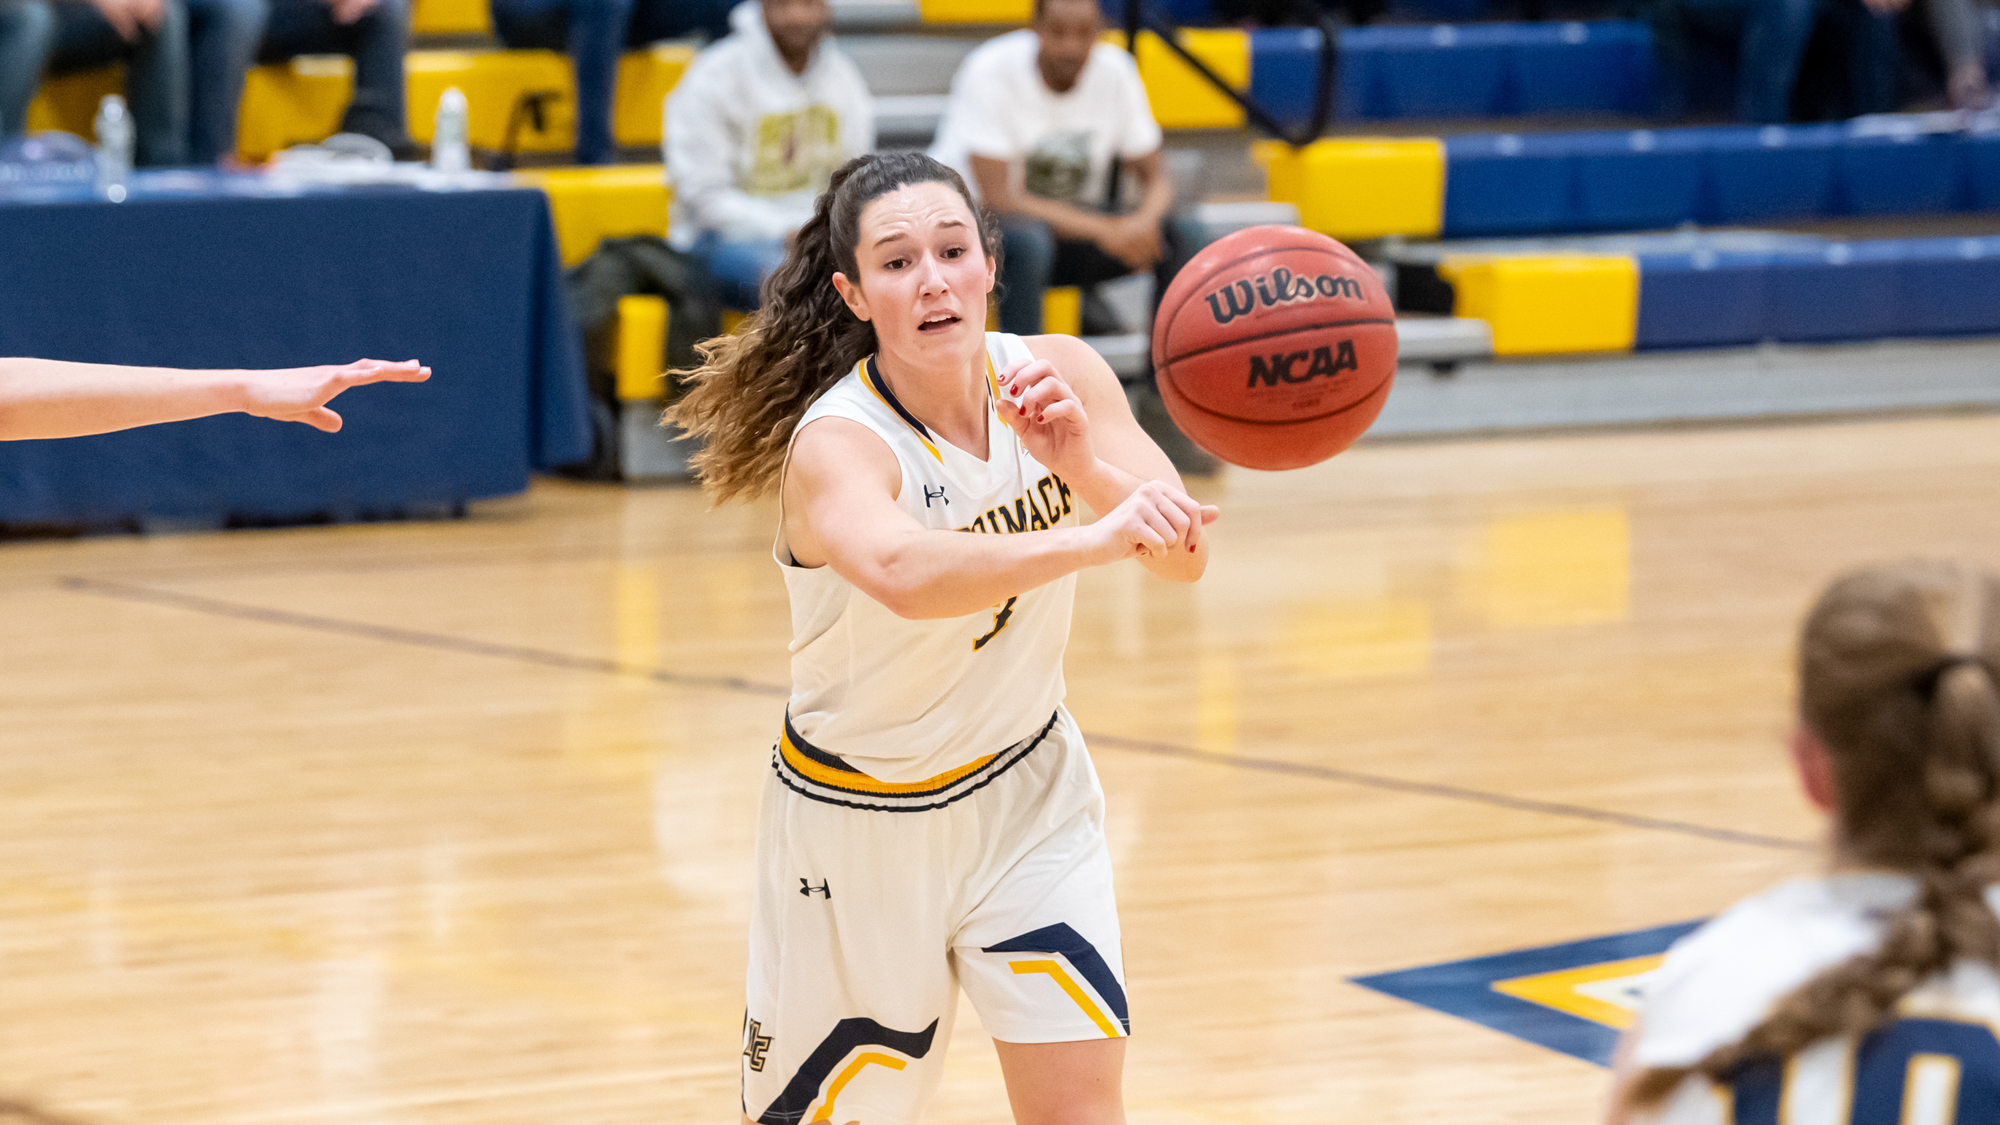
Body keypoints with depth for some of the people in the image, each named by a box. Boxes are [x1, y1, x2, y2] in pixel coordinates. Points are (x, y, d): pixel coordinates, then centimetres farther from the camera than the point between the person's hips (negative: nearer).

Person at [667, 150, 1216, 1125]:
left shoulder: (1056, 377, -12)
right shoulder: (836, 444, -27)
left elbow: (1181, 556, -20)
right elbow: (903, 576, -50)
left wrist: (1082, 465, -39)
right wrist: (1093, 540, -63)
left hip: (1025, 791, 4)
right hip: (861, 818, -3)